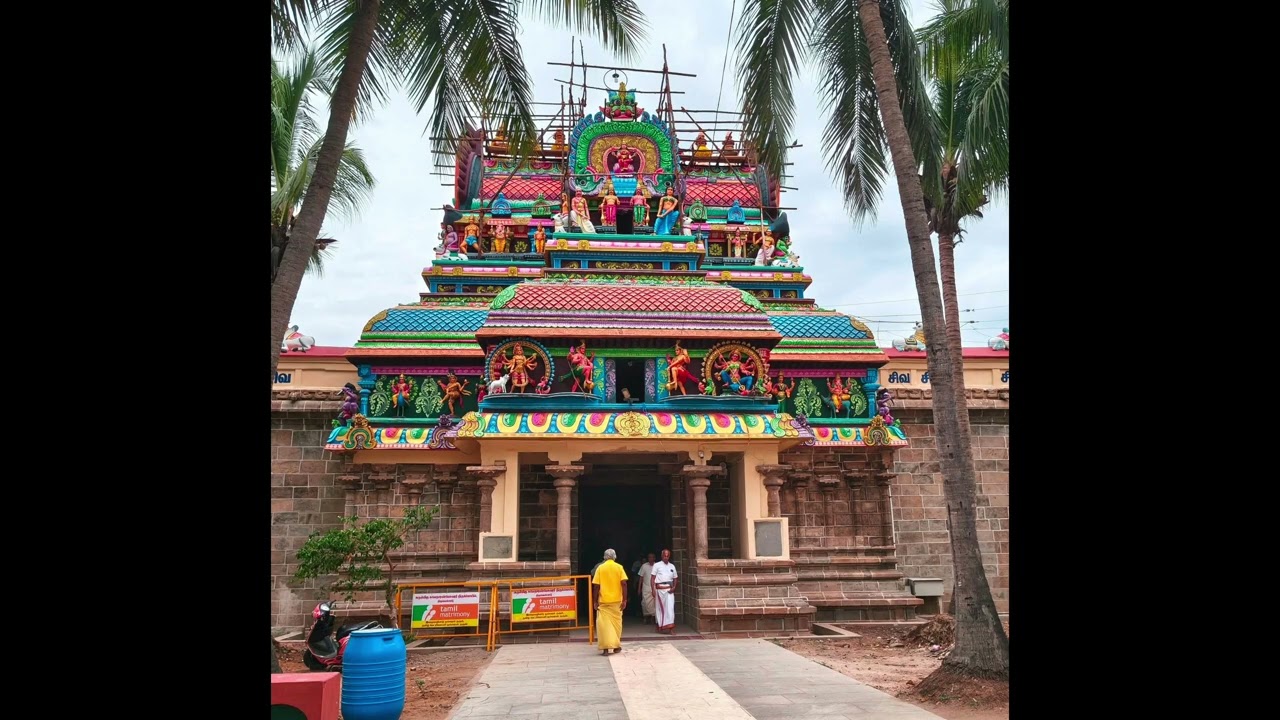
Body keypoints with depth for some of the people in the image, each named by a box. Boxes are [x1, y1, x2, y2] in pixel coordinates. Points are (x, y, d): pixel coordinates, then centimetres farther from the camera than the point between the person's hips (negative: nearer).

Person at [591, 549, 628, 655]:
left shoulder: (600, 568, 0)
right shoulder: (619, 567, 1)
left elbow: (596, 586, -3)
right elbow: (624, 584, -7)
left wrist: (595, 601, 3)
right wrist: (624, 600, -4)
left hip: (603, 601, -1)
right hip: (616, 600, 1)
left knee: (604, 623, 1)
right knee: (616, 623, 14)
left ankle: (606, 648, -8)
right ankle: (616, 646, 21)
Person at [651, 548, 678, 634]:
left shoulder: (672, 566, 13)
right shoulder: (657, 565, 3)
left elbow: (675, 579, 18)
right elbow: (652, 578, -1)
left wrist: (674, 587, 0)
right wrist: (653, 590, -8)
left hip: (669, 589, 2)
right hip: (659, 589, -2)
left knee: (670, 607, -10)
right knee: (659, 608, 5)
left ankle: (670, 627, -14)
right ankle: (660, 626, 18)